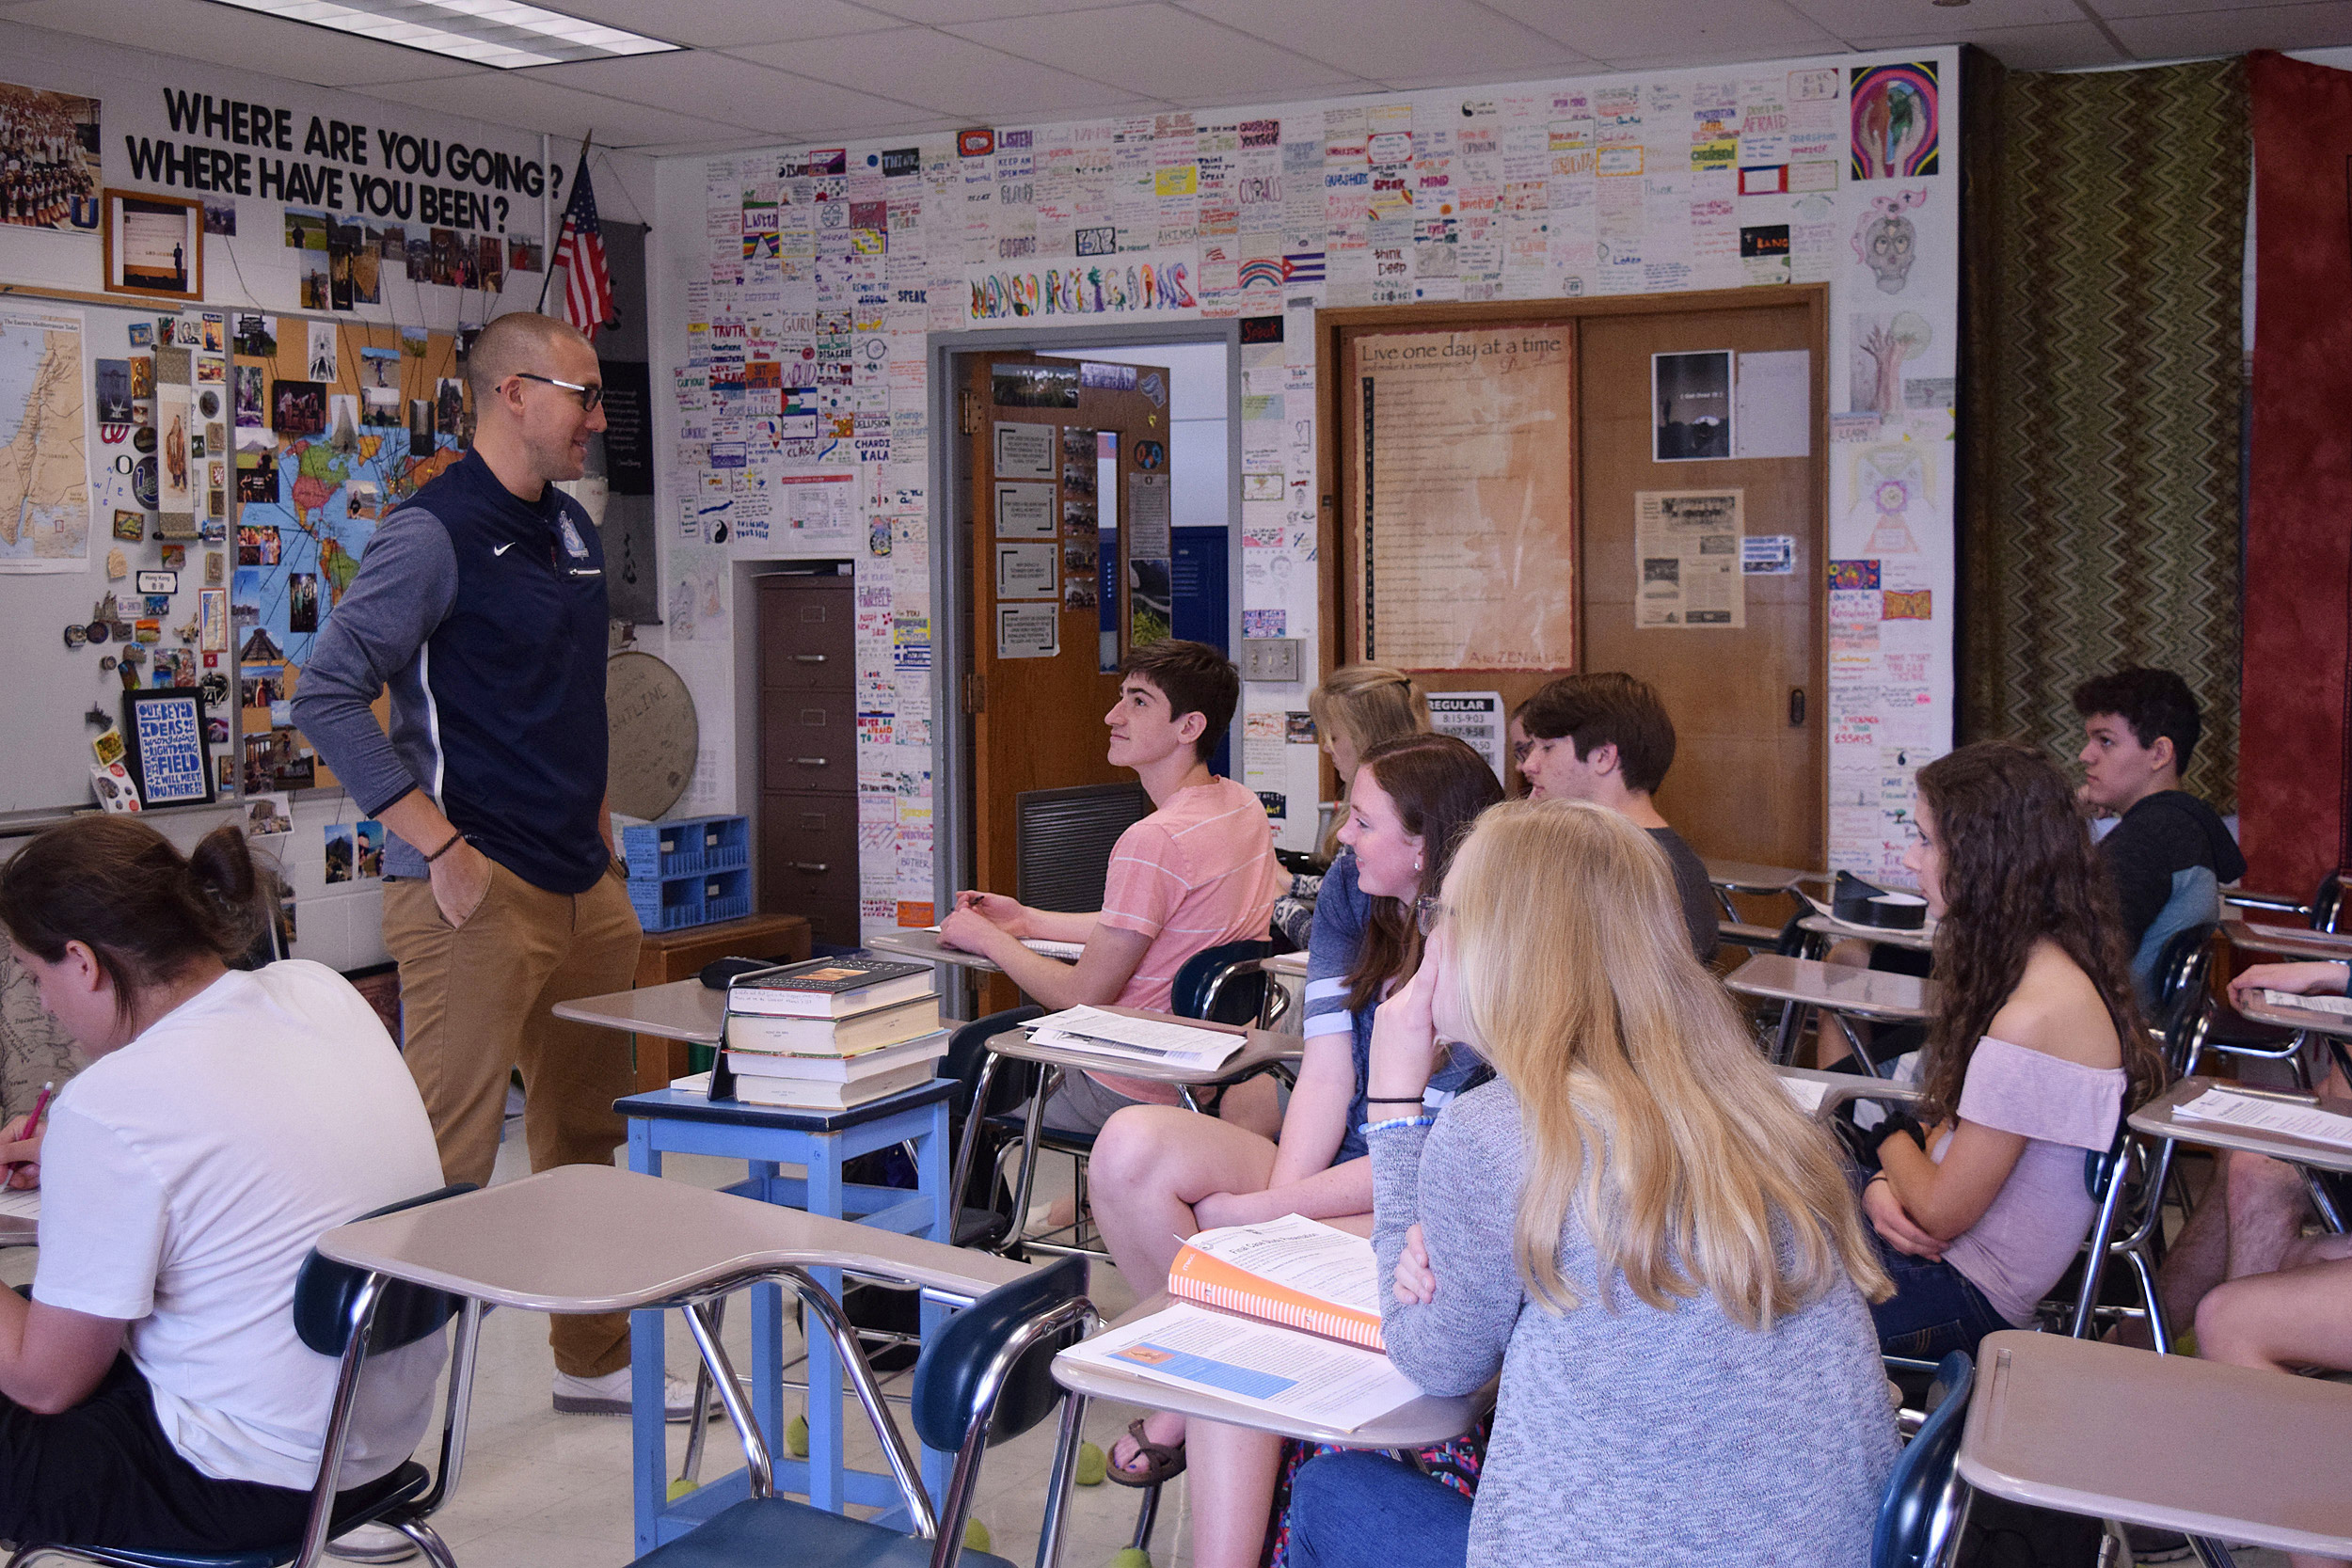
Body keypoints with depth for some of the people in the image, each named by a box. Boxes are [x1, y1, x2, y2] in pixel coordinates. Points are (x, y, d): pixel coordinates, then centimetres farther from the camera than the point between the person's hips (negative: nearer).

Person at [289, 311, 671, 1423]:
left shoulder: (571, 529, 15)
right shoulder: (433, 535, -11)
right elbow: (327, 696, -17)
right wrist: (440, 846, -19)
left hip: (585, 892, 9)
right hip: (477, 895, -8)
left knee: (587, 1136, 16)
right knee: (445, 1162, -6)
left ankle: (595, 1360, 29)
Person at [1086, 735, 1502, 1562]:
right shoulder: (1351, 888, 3)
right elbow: (1327, 1069, -4)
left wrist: (1261, 1213, -20)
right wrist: (1279, 1194, -18)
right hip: (1322, 1168, 7)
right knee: (1133, 1146, -19)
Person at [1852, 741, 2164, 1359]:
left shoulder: (2033, 1017, -30)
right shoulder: (2031, 969, 1)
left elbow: (1940, 1213, -22)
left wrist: (1892, 1136, -2)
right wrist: (1885, 1183, -7)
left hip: (1969, 1294, -9)